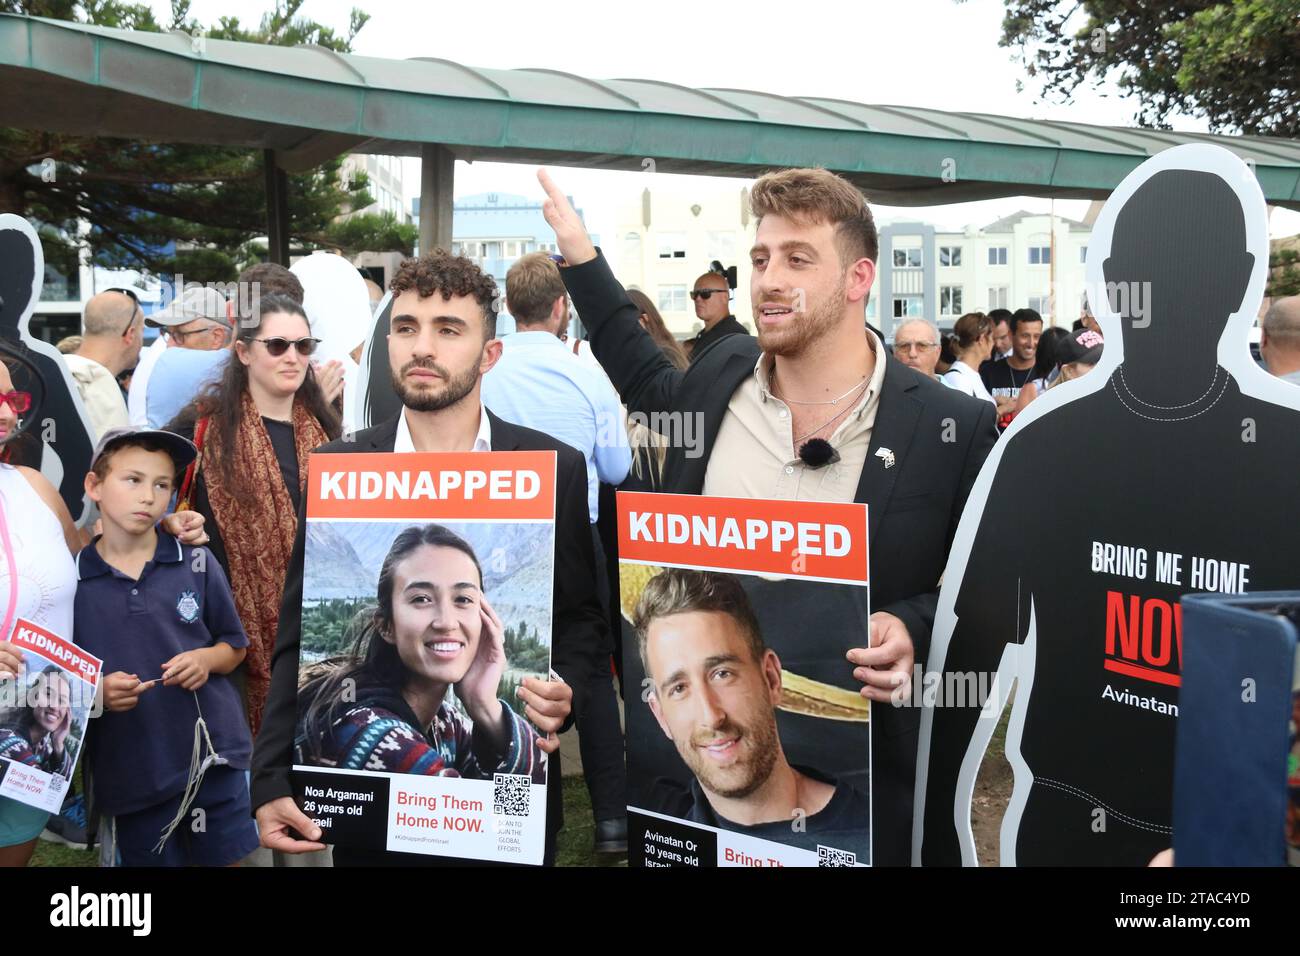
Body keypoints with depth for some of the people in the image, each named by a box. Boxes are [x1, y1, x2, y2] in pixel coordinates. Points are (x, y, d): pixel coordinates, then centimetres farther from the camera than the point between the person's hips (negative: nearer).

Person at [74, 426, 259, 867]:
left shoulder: (197, 563, -1)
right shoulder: (70, 578, -3)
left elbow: (235, 647, 9)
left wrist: (206, 659, -12)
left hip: (213, 753, 0)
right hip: (129, 771, 0)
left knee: (231, 858, 6)